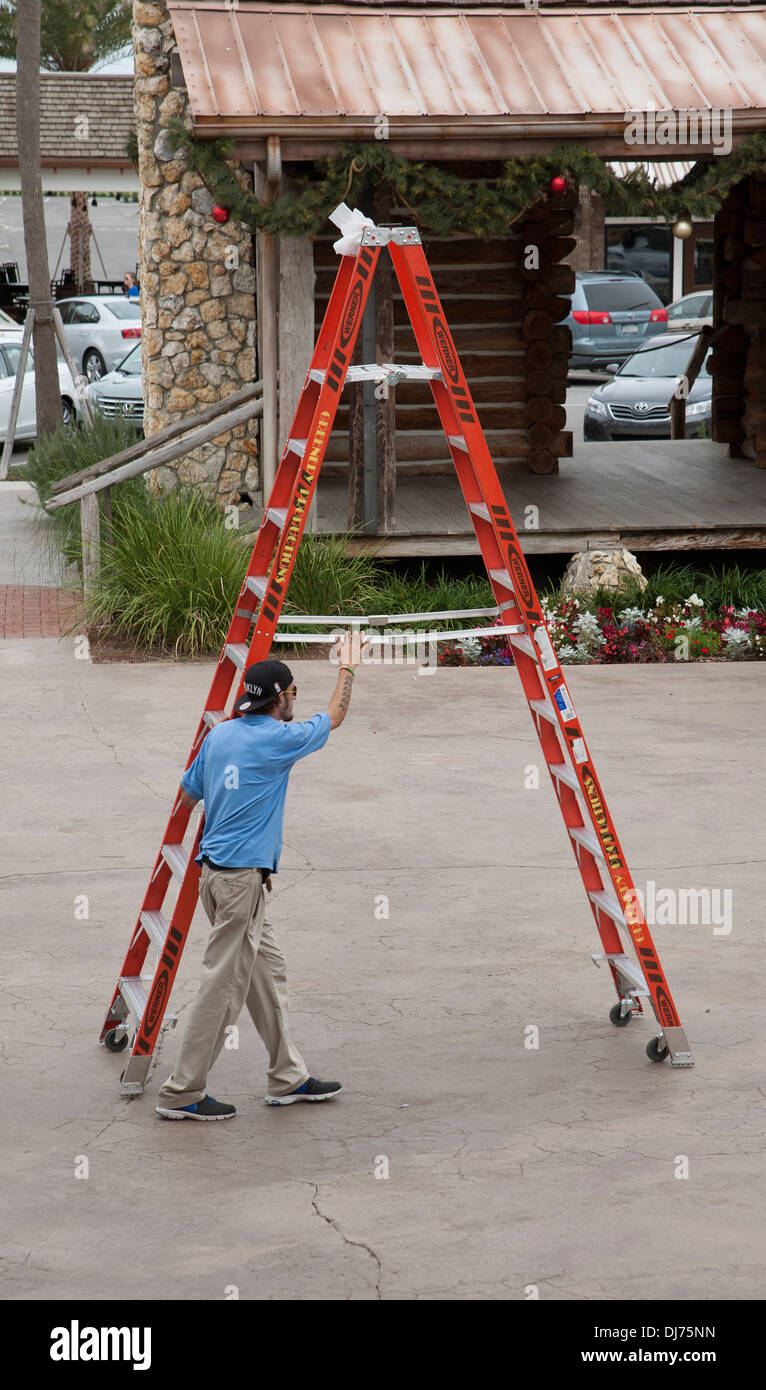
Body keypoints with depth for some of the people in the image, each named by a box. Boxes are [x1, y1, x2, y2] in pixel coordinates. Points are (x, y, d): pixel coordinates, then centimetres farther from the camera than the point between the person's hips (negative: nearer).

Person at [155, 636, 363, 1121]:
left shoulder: (219, 735, 9)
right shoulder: (278, 739, -11)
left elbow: (188, 795, 18)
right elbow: (335, 717, 5)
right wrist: (348, 668, 20)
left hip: (218, 870, 9)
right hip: (241, 876, -9)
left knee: (268, 971, 15)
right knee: (224, 986, -5)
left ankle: (289, 1077, 21)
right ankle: (183, 1093, -3)